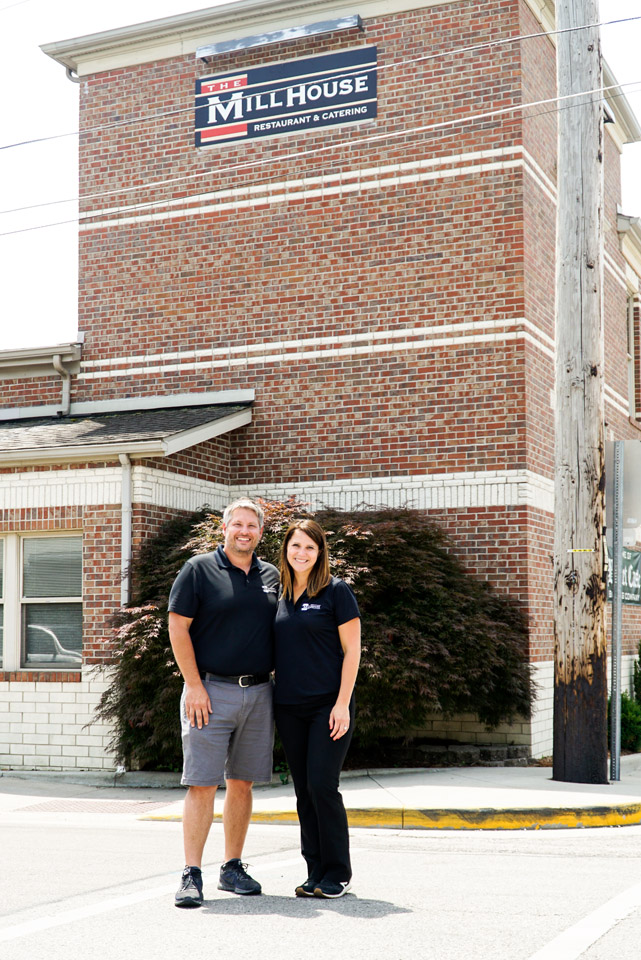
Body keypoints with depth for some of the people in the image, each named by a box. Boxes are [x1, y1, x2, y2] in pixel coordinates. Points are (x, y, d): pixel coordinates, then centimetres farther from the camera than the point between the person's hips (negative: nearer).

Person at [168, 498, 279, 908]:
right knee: (203, 784, -6)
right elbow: (178, 629, -4)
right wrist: (194, 685, -10)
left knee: (242, 783, 10)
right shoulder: (199, 570, -1)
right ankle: (192, 875, -1)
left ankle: (233, 868, 19)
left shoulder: (272, 577, 13)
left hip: (259, 693, 5)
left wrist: (282, 685, 10)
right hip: (212, 691, -4)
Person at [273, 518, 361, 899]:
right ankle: (317, 873, 16)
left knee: (322, 785, -9)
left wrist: (343, 703, -13)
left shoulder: (336, 591, -3)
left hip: (328, 705, -5)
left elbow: (351, 650, -5)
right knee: (304, 790, 7)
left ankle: (339, 874, 4)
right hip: (289, 707, 5)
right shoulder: (280, 595, 12)